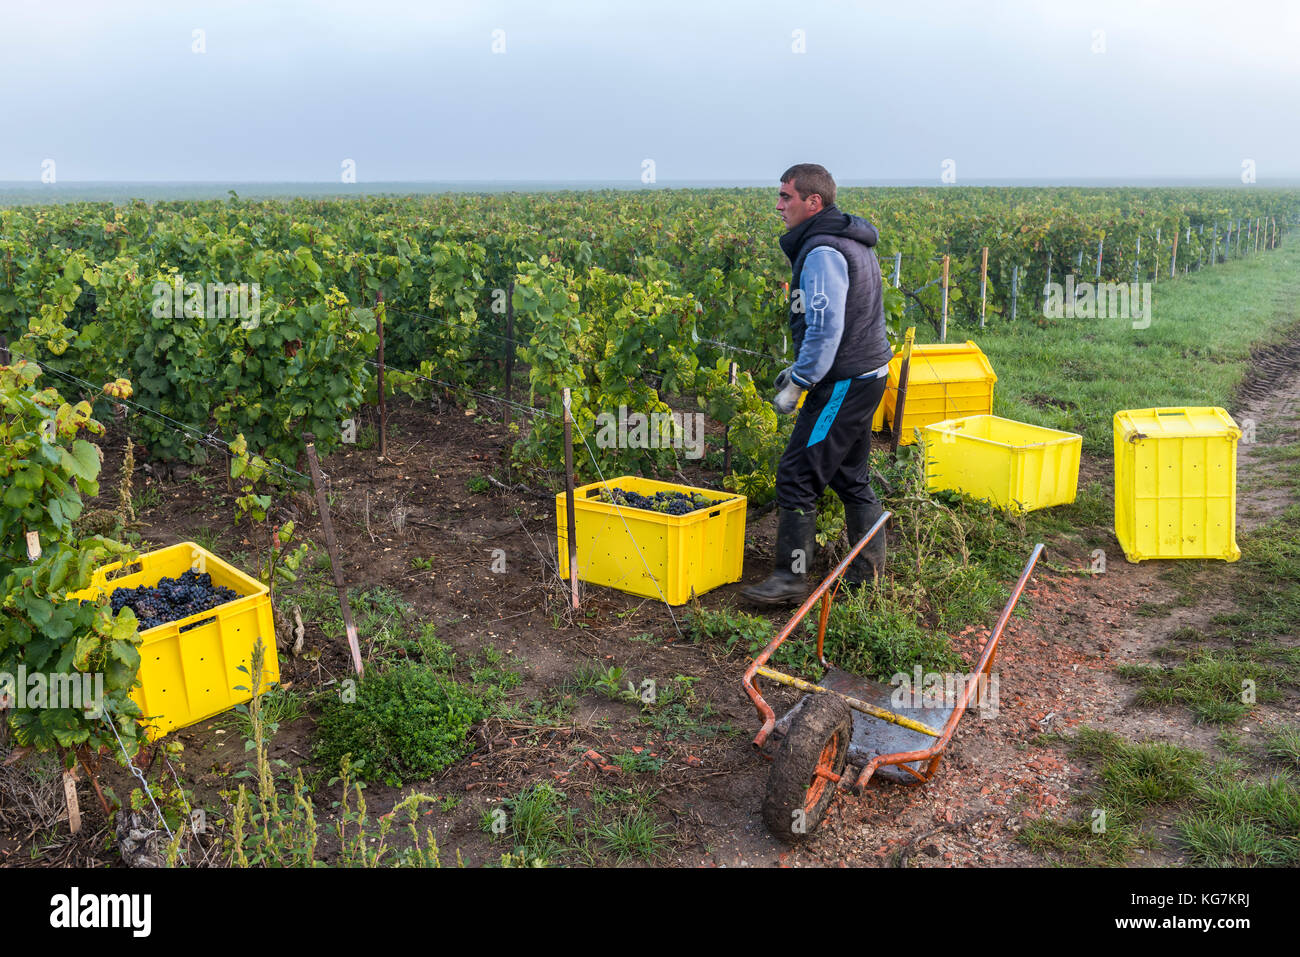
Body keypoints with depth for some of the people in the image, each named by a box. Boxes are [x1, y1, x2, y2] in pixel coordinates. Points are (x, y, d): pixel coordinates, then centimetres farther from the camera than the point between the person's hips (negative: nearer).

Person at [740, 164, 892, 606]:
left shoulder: (822, 252, -18)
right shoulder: (852, 241, 16)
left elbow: (826, 328, -25)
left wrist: (796, 384, -18)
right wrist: (800, 368, 20)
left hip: (843, 383, -11)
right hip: (866, 375, 11)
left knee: (797, 476, -6)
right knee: (850, 475, 17)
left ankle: (791, 577, -1)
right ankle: (869, 570, 26)